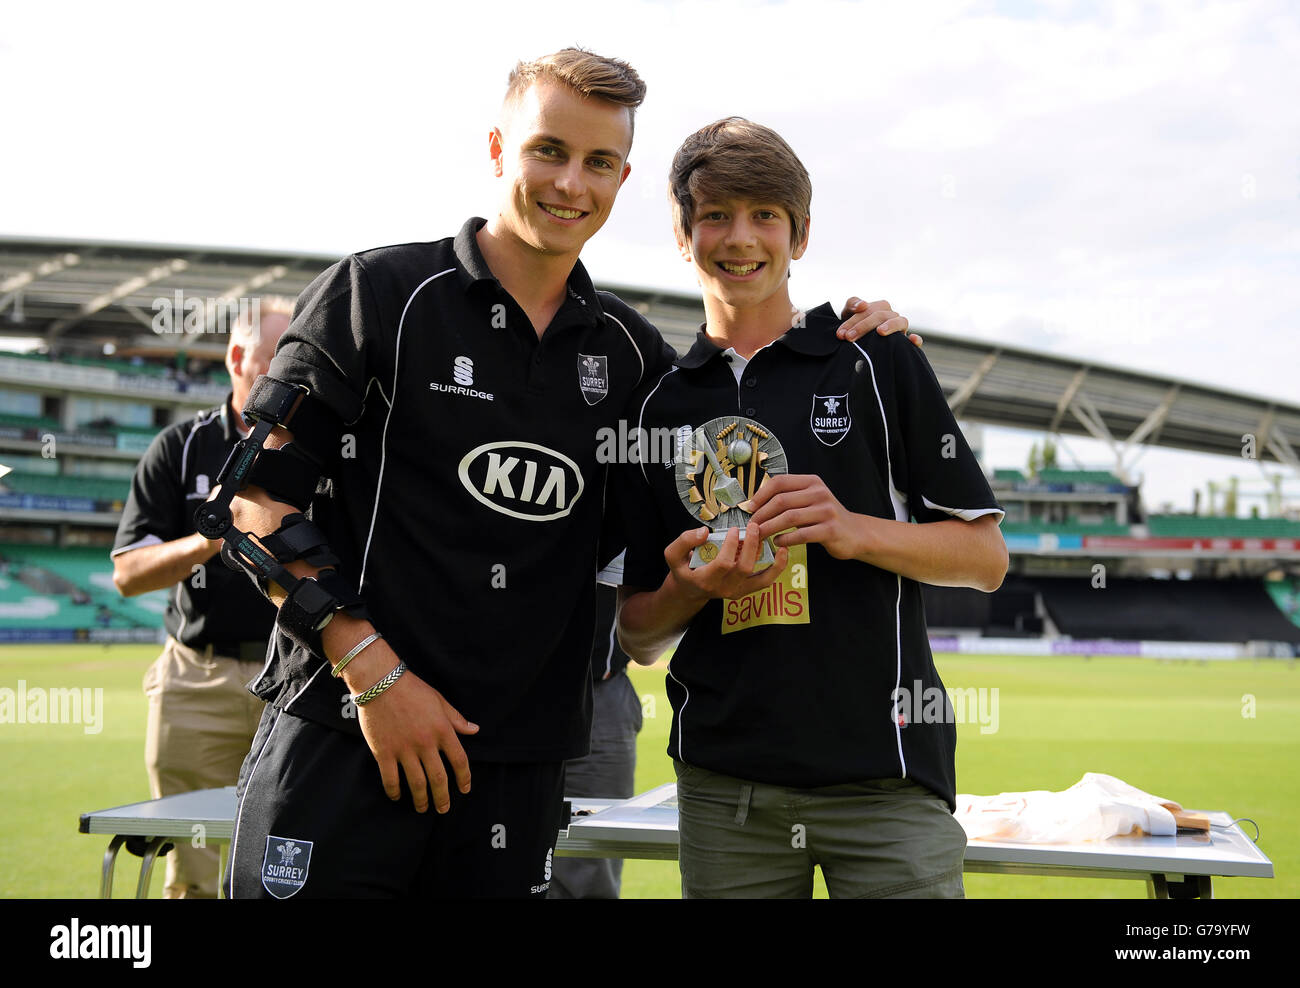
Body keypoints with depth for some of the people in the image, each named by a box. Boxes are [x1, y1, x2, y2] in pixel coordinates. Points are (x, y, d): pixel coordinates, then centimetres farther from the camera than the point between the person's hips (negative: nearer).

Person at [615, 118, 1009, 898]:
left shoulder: (877, 362, 3)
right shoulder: (657, 407, 11)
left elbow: (986, 557, 3)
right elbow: (639, 637, 13)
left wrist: (854, 530, -14)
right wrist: (691, 588, -10)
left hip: (883, 773, -2)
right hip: (722, 782, 3)